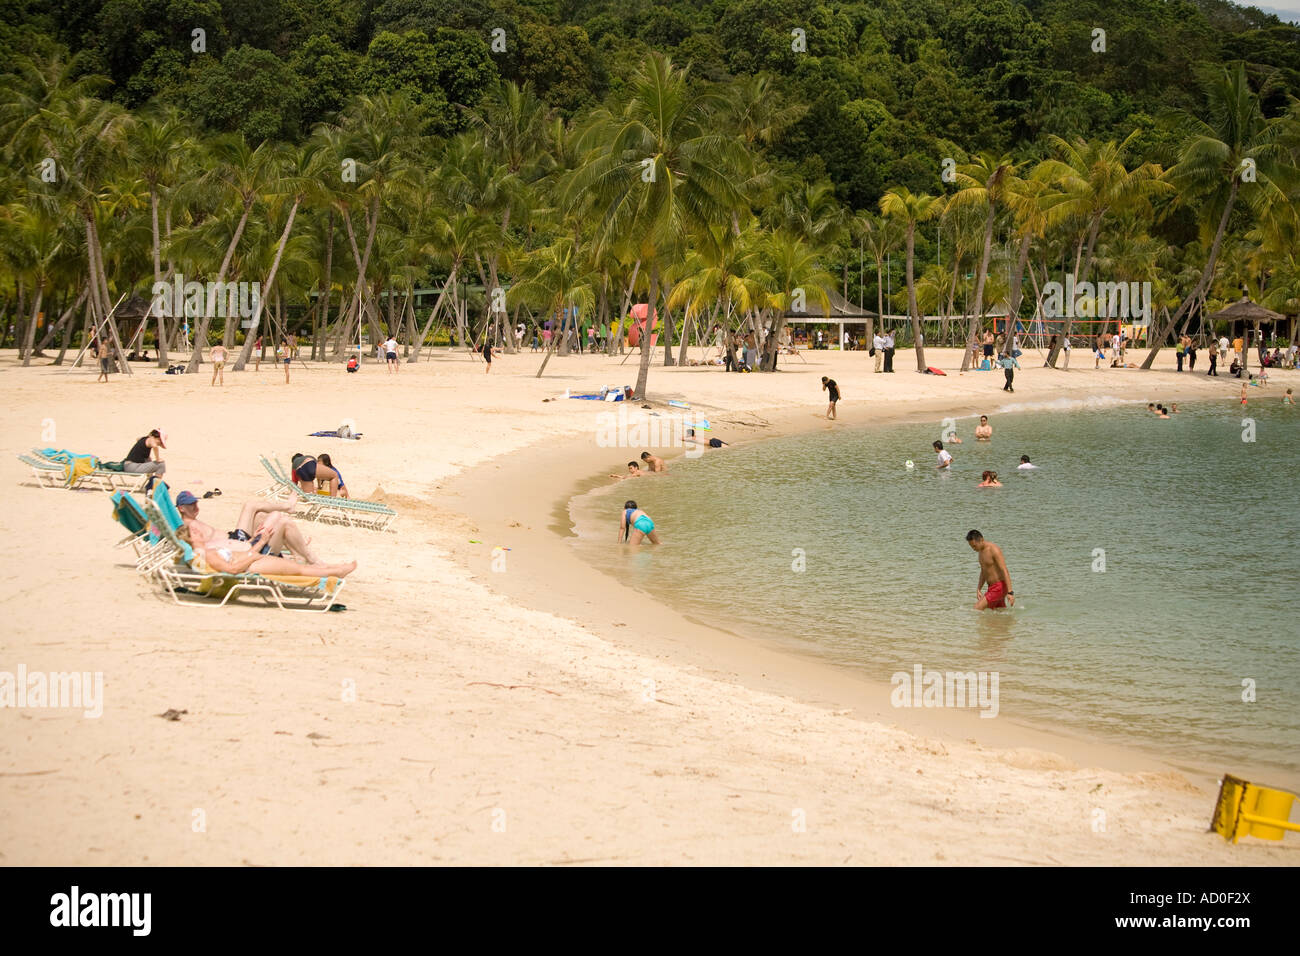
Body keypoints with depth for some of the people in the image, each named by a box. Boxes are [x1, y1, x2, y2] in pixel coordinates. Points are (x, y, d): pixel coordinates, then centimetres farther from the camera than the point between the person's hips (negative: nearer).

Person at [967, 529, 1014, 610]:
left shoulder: (994, 550, -18)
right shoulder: (981, 551, 10)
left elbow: (1005, 571, -23)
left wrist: (1010, 592, -28)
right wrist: (978, 590, 15)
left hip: (999, 587, -9)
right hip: (992, 587, 9)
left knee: (977, 608, -18)